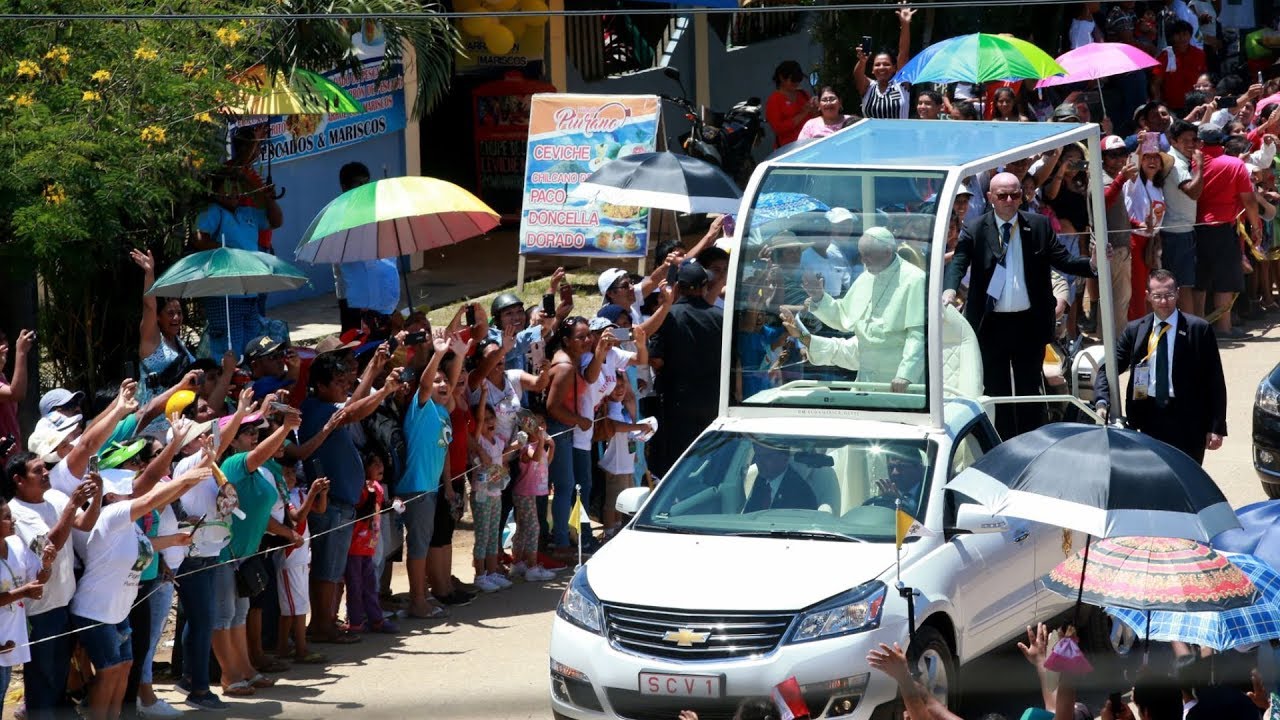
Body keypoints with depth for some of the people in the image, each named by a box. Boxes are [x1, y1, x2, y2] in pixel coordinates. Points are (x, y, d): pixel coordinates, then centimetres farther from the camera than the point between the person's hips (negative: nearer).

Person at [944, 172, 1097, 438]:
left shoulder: (1039, 226, 2)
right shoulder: (974, 231, -3)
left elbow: (1062, 260, -1)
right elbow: (958, 263, -13)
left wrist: (1092, 264, -21)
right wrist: (950, 289, -34)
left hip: (1029, 323, 1)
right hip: (991, 324, -1)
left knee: (1029, 390, 9)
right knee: (997, 391, 8)